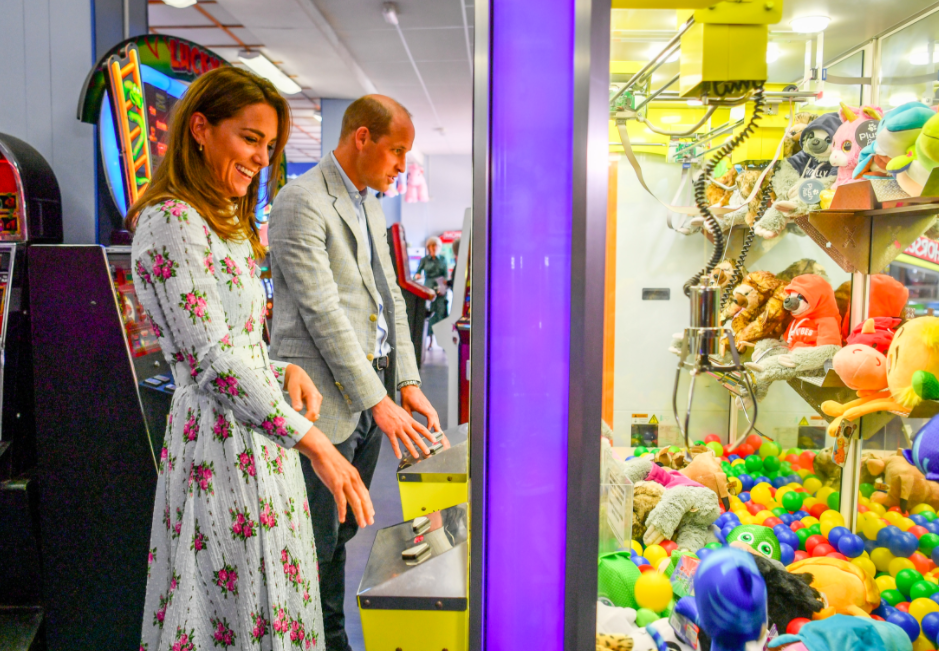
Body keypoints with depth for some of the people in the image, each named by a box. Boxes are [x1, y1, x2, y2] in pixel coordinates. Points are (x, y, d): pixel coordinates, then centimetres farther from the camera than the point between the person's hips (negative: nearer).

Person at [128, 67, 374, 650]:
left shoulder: (225, 225, 16)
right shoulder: (169, 221, -14)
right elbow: (213, 360, -22)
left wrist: (285, 370, -1)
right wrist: (315, 444, -24)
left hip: (258, 436, 9)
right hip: (221, 441, -9)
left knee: (270, 597, 17)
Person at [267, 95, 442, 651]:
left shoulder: (372, 207, 15)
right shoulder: (301, 202, -13)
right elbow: (322, 313, -19)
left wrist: (408, 382, 6)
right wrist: (377, 401, -19)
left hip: (369, 399, 8)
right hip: (324, 402, -8)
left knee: (342, 532, 19)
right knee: (318, 543, 4)